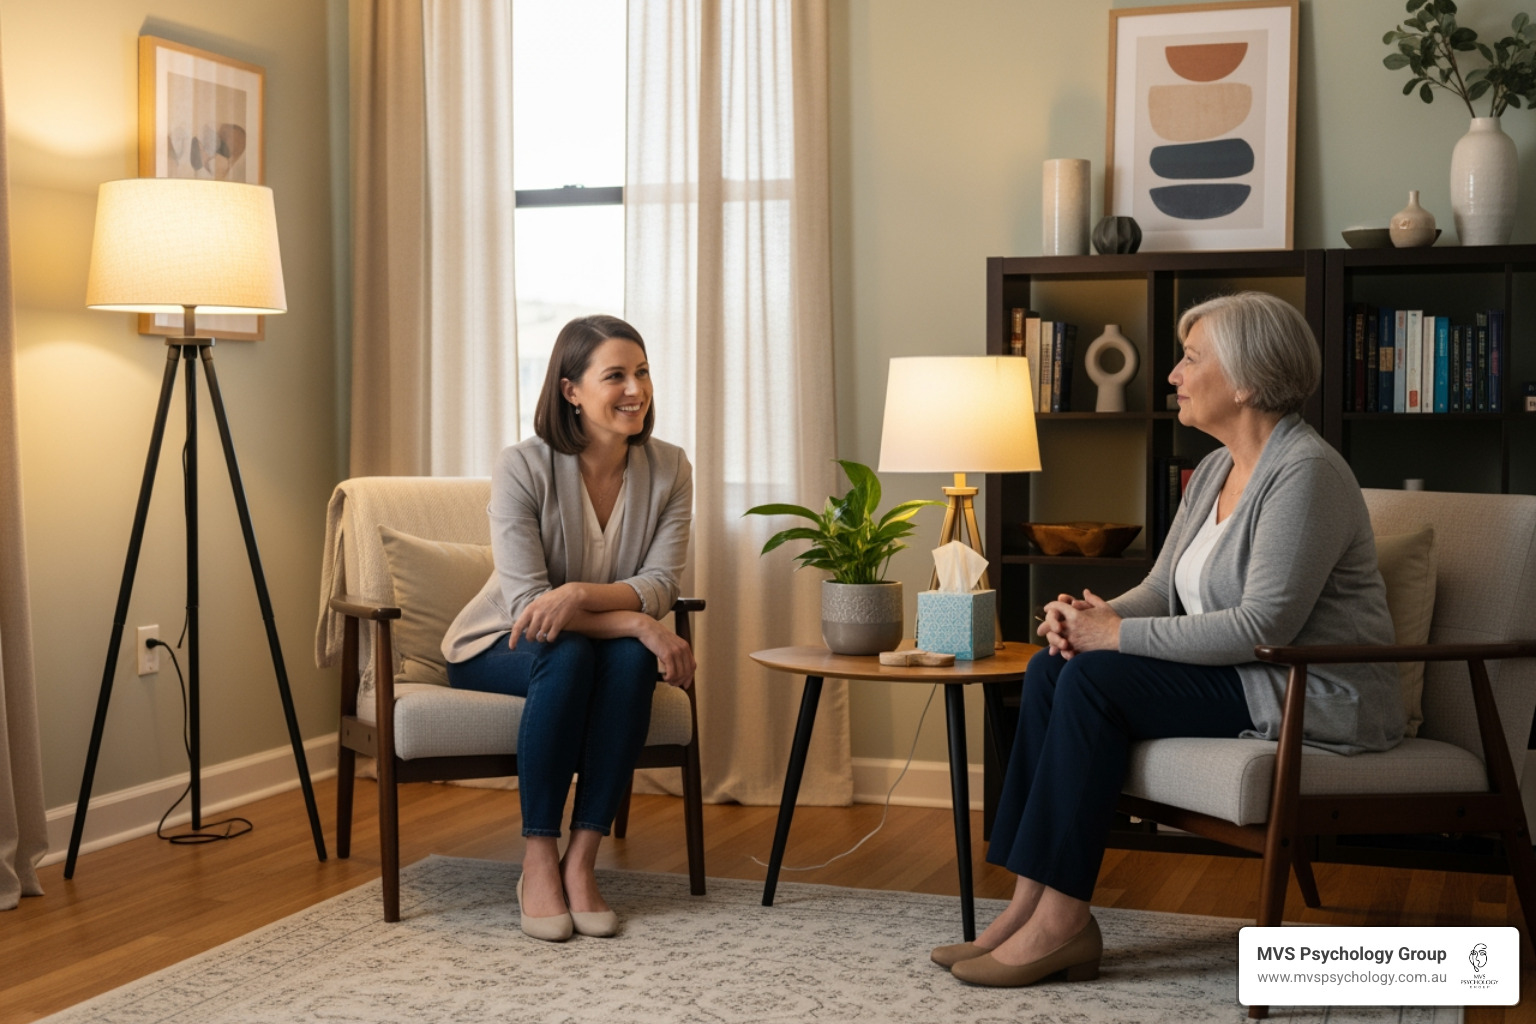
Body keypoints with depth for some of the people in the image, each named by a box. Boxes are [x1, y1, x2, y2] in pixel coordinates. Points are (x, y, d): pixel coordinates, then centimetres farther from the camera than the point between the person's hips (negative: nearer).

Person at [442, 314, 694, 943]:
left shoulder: (668, 469, -9)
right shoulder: (523, 467, -20)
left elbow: (659, 584, -14)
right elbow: (525, 600, -24)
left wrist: (580, 595, -35)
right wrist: (638, 623, -34)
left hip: (607, 645, 3)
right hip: (497, 650, -3)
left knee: (632, 659, -32)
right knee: (567, 654, -37)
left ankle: (582, 859, -28)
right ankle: (538, 860, -28)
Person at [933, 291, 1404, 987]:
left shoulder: (1304, 473, -18)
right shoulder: (1215, 471, 12)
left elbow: (1264, 627, -25)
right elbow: (1162, 588, 13)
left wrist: (1118, 633, -21)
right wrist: (1090, 616, -9)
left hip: (1313, 699, -9)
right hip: (1245, 684, 9)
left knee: (1097, 678, -22)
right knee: (1050, 667, -6)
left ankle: (1060, 922, -16)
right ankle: (1031, 903, -10)